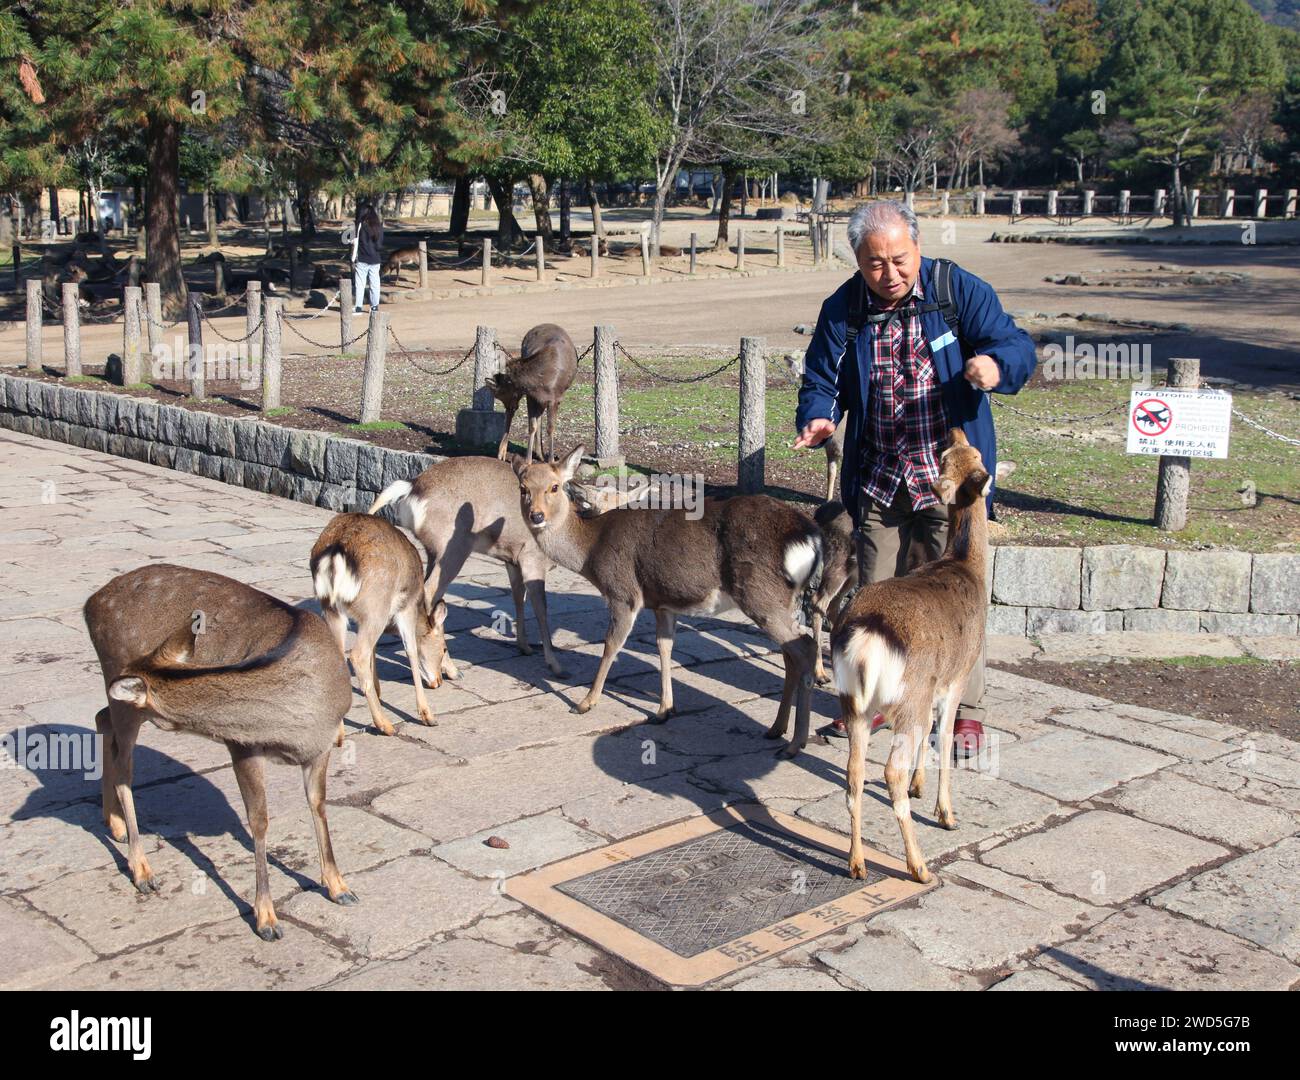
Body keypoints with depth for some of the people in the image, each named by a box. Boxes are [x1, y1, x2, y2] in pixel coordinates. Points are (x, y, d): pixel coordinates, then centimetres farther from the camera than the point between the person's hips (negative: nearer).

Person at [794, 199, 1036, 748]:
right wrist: (817, 417, -19)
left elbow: (1017, 346, -10)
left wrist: (995, 363, -34)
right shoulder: (842, 311, -1)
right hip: (877, 480, 3)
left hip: (949, 474, -3)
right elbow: (823, 380, 4)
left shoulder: (959, 290, -8)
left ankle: (966, 710, 14)